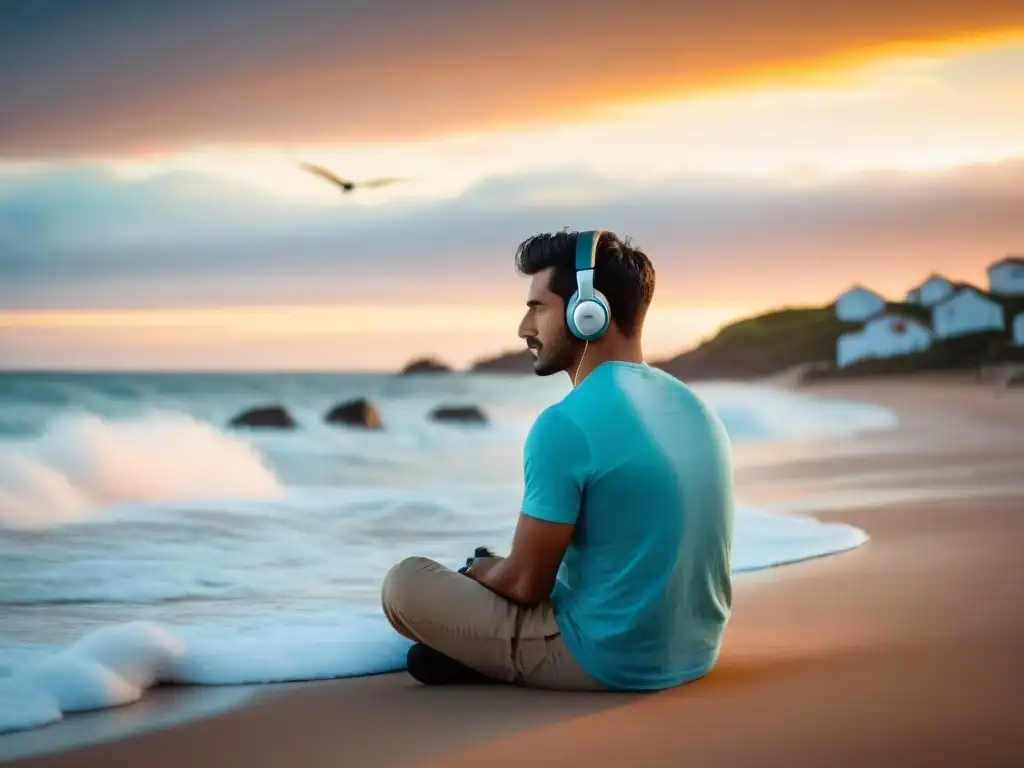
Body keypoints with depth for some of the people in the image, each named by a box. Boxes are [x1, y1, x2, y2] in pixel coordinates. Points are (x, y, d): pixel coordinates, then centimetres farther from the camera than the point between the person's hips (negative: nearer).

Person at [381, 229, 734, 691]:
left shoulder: (565, 425, -20)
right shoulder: (695, 407, 5)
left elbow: (525, 584, -15)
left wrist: (478, 571, 9)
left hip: (610, 661, -8)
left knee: (405, 583, 1)